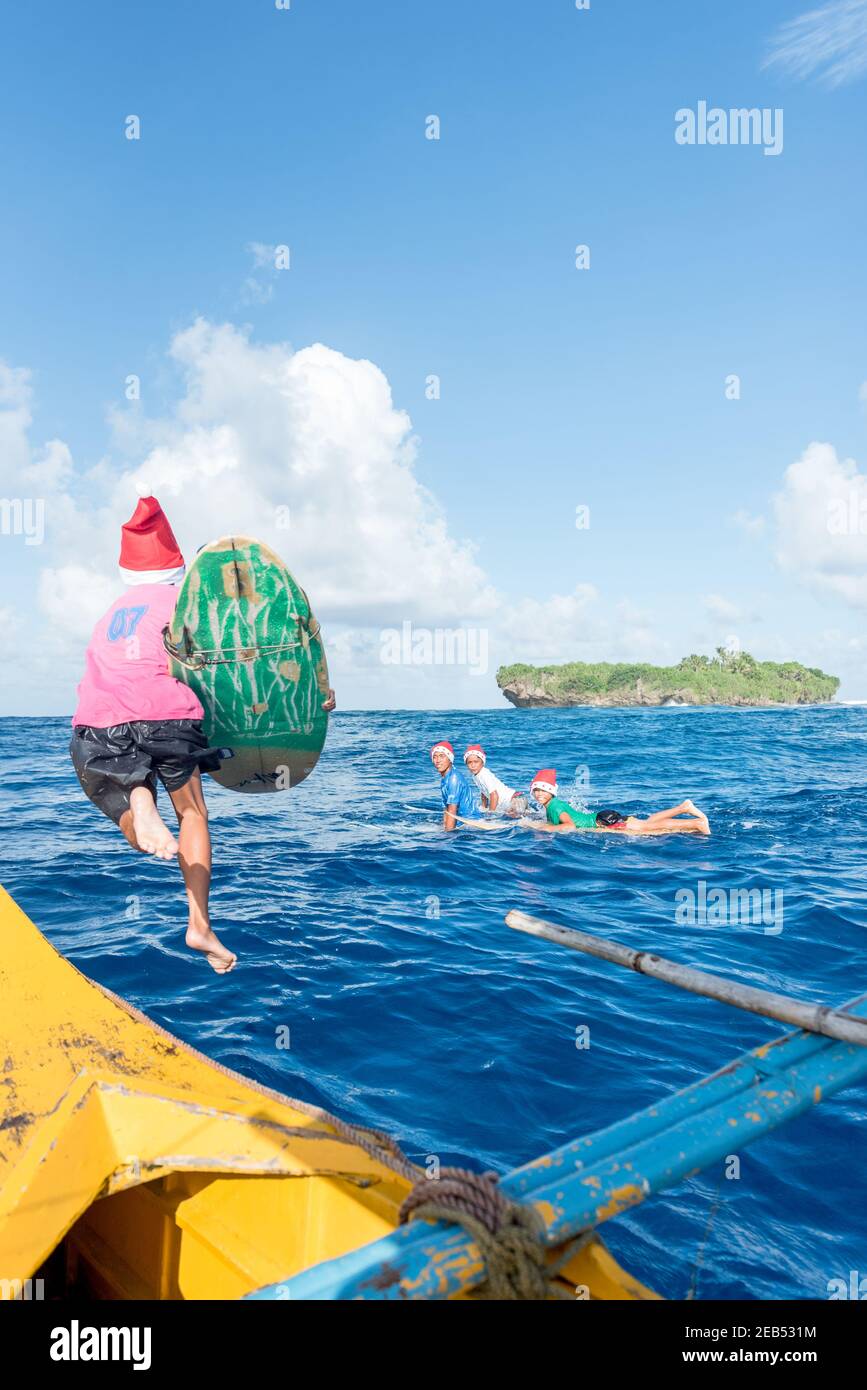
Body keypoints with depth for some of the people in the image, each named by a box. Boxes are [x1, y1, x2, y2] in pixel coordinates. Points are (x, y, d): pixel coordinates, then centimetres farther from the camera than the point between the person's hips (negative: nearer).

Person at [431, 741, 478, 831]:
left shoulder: (454, 777, -17)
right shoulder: (444, 779, 10)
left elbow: (452, 810, -19)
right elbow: (446, 809, 13)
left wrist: (448, 831, -19)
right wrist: (444, 828, 8)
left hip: (470, 822, -8)